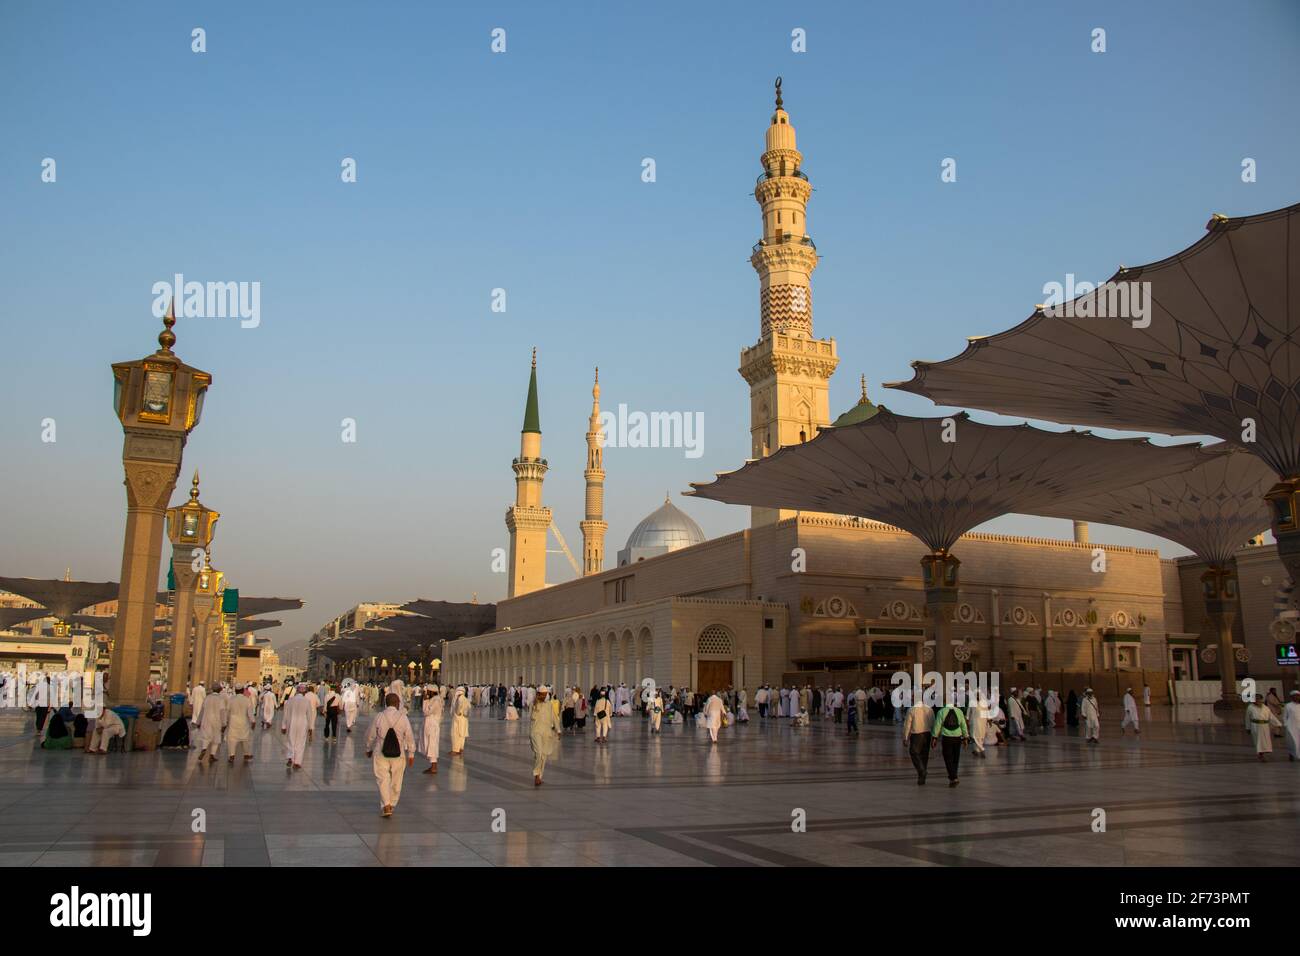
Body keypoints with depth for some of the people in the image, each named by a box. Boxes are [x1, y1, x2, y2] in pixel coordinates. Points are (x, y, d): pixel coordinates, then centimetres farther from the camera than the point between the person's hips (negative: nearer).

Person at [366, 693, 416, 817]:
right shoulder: (403, 717, -8)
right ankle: (392, 804, 27)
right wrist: (411, 754, 6)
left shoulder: (379, 717, -7)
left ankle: (386, 806, -8)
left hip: (381, 753, -1)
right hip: (399, 754, 1)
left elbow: (371, 735, 2)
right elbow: (409, 737, -4)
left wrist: (368, 749, 19)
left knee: (383, 779, 4)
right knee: (396, 780, 15)